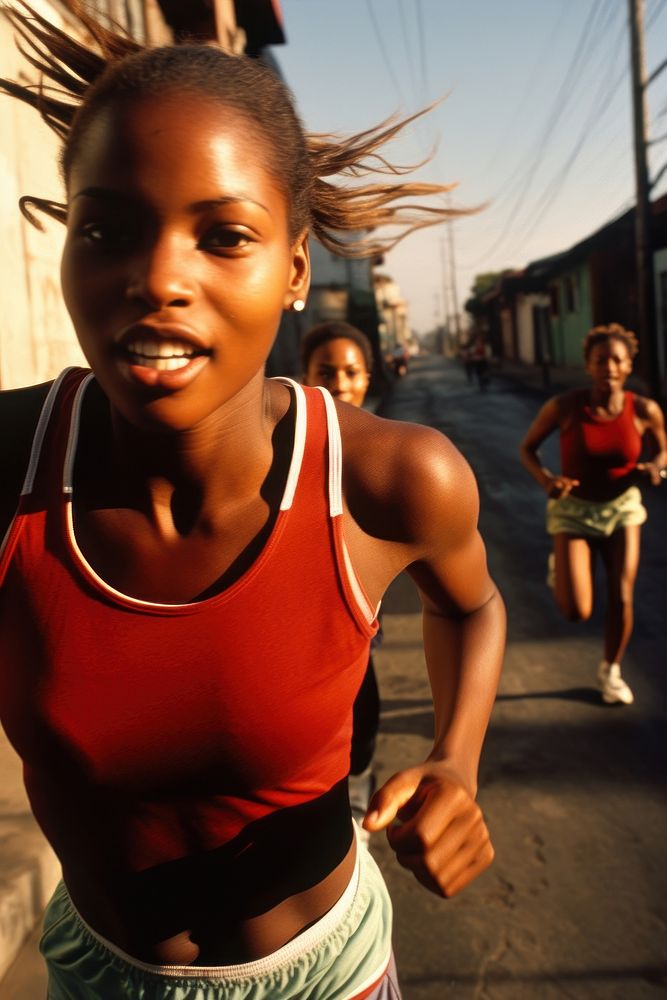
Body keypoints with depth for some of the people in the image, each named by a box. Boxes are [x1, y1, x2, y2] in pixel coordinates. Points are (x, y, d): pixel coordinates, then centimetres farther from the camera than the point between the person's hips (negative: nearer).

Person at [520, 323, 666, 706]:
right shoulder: (565, 406, -20)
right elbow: (528, 447, -7)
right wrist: (545, 477, -26)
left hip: (622, 506, 2)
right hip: (574, 510, -2)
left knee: (621, 598, 1)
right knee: (577, 611, -9)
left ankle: (611, 671, 29)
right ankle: (559, 568, 28)